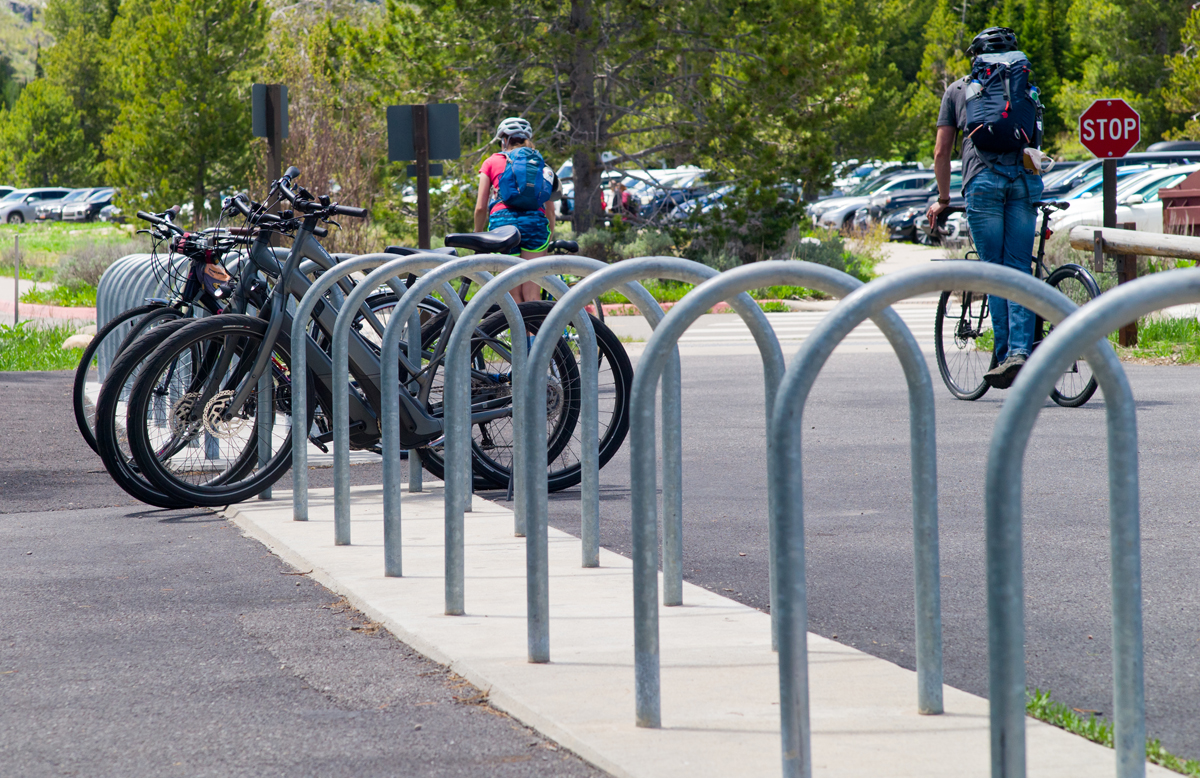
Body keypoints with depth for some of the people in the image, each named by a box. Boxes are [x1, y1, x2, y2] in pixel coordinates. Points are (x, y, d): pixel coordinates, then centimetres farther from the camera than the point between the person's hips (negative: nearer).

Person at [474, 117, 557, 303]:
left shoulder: (492, 162, 16)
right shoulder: (539, 162, 21)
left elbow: (480, 208, 10)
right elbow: (550, 209, 16)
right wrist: (550, 238, 24)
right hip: (535, 221, 1)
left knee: (514, 297, 1)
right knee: (532, 295, -1)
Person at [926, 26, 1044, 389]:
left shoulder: (958, 90, 19)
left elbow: (941, 152, 17)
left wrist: (943, 199, 26)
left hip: (983, 179, -2)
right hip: (1025, 179, 2)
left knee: (995, 272, 1)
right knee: (1019, 270, 2)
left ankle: (1004, 354, -3)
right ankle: (1021, 350, -11)